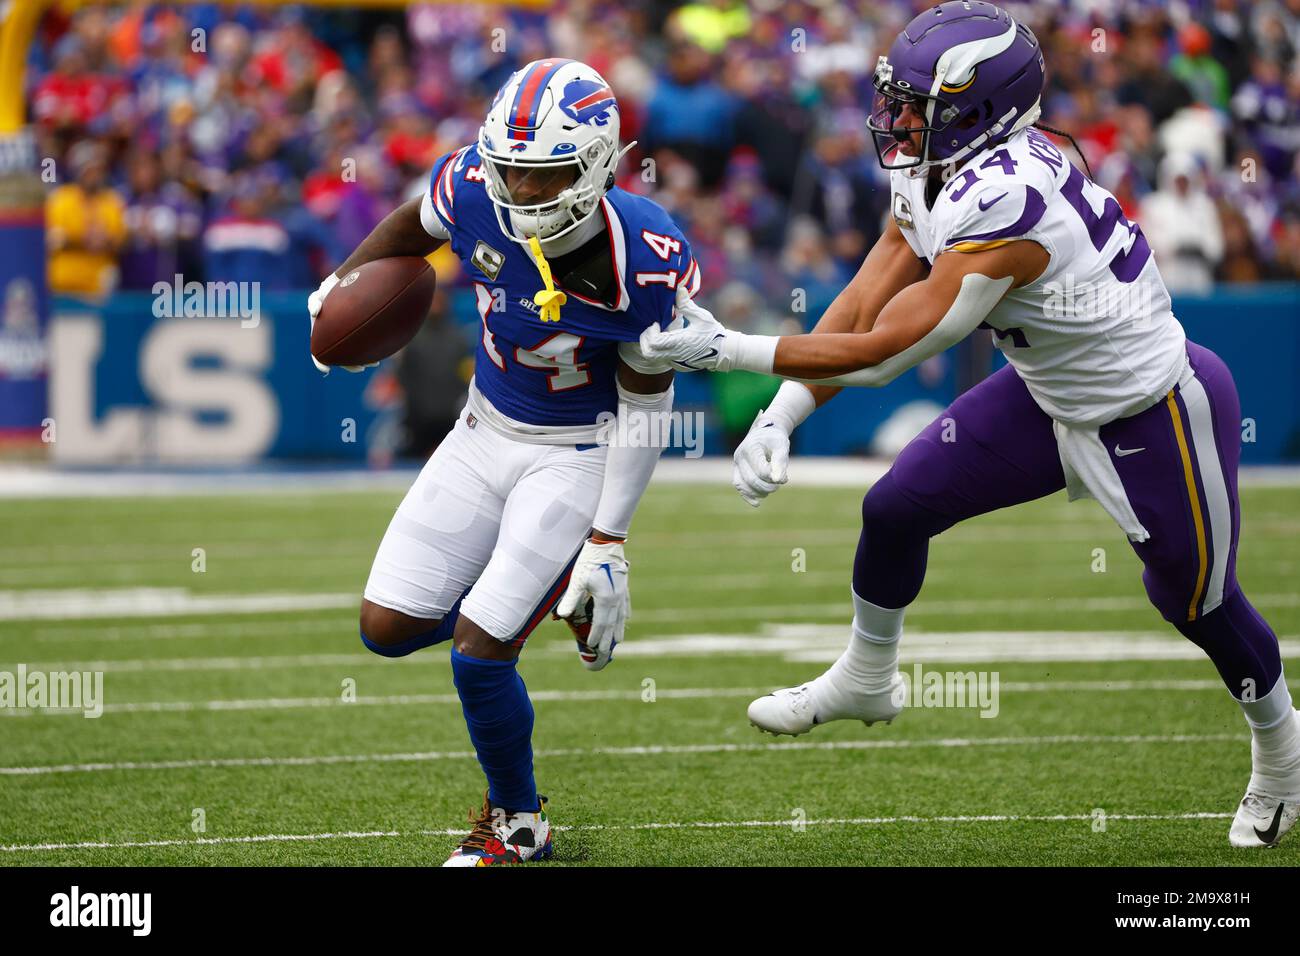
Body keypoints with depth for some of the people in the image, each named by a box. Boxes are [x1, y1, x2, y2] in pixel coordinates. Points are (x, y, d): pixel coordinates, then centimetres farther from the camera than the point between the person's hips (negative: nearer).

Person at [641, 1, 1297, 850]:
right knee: (896, 508, 7)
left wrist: (729, 351, -30)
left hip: (1152, 419, -8)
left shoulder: (1004, 210, -38)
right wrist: (779, 419, -16)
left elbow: (884, 351, -33)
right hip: (1051, 395, 8)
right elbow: (863, 307, -6)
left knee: (1196, 600, 12)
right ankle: (865, 682, 34)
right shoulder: (937, 173, -10)